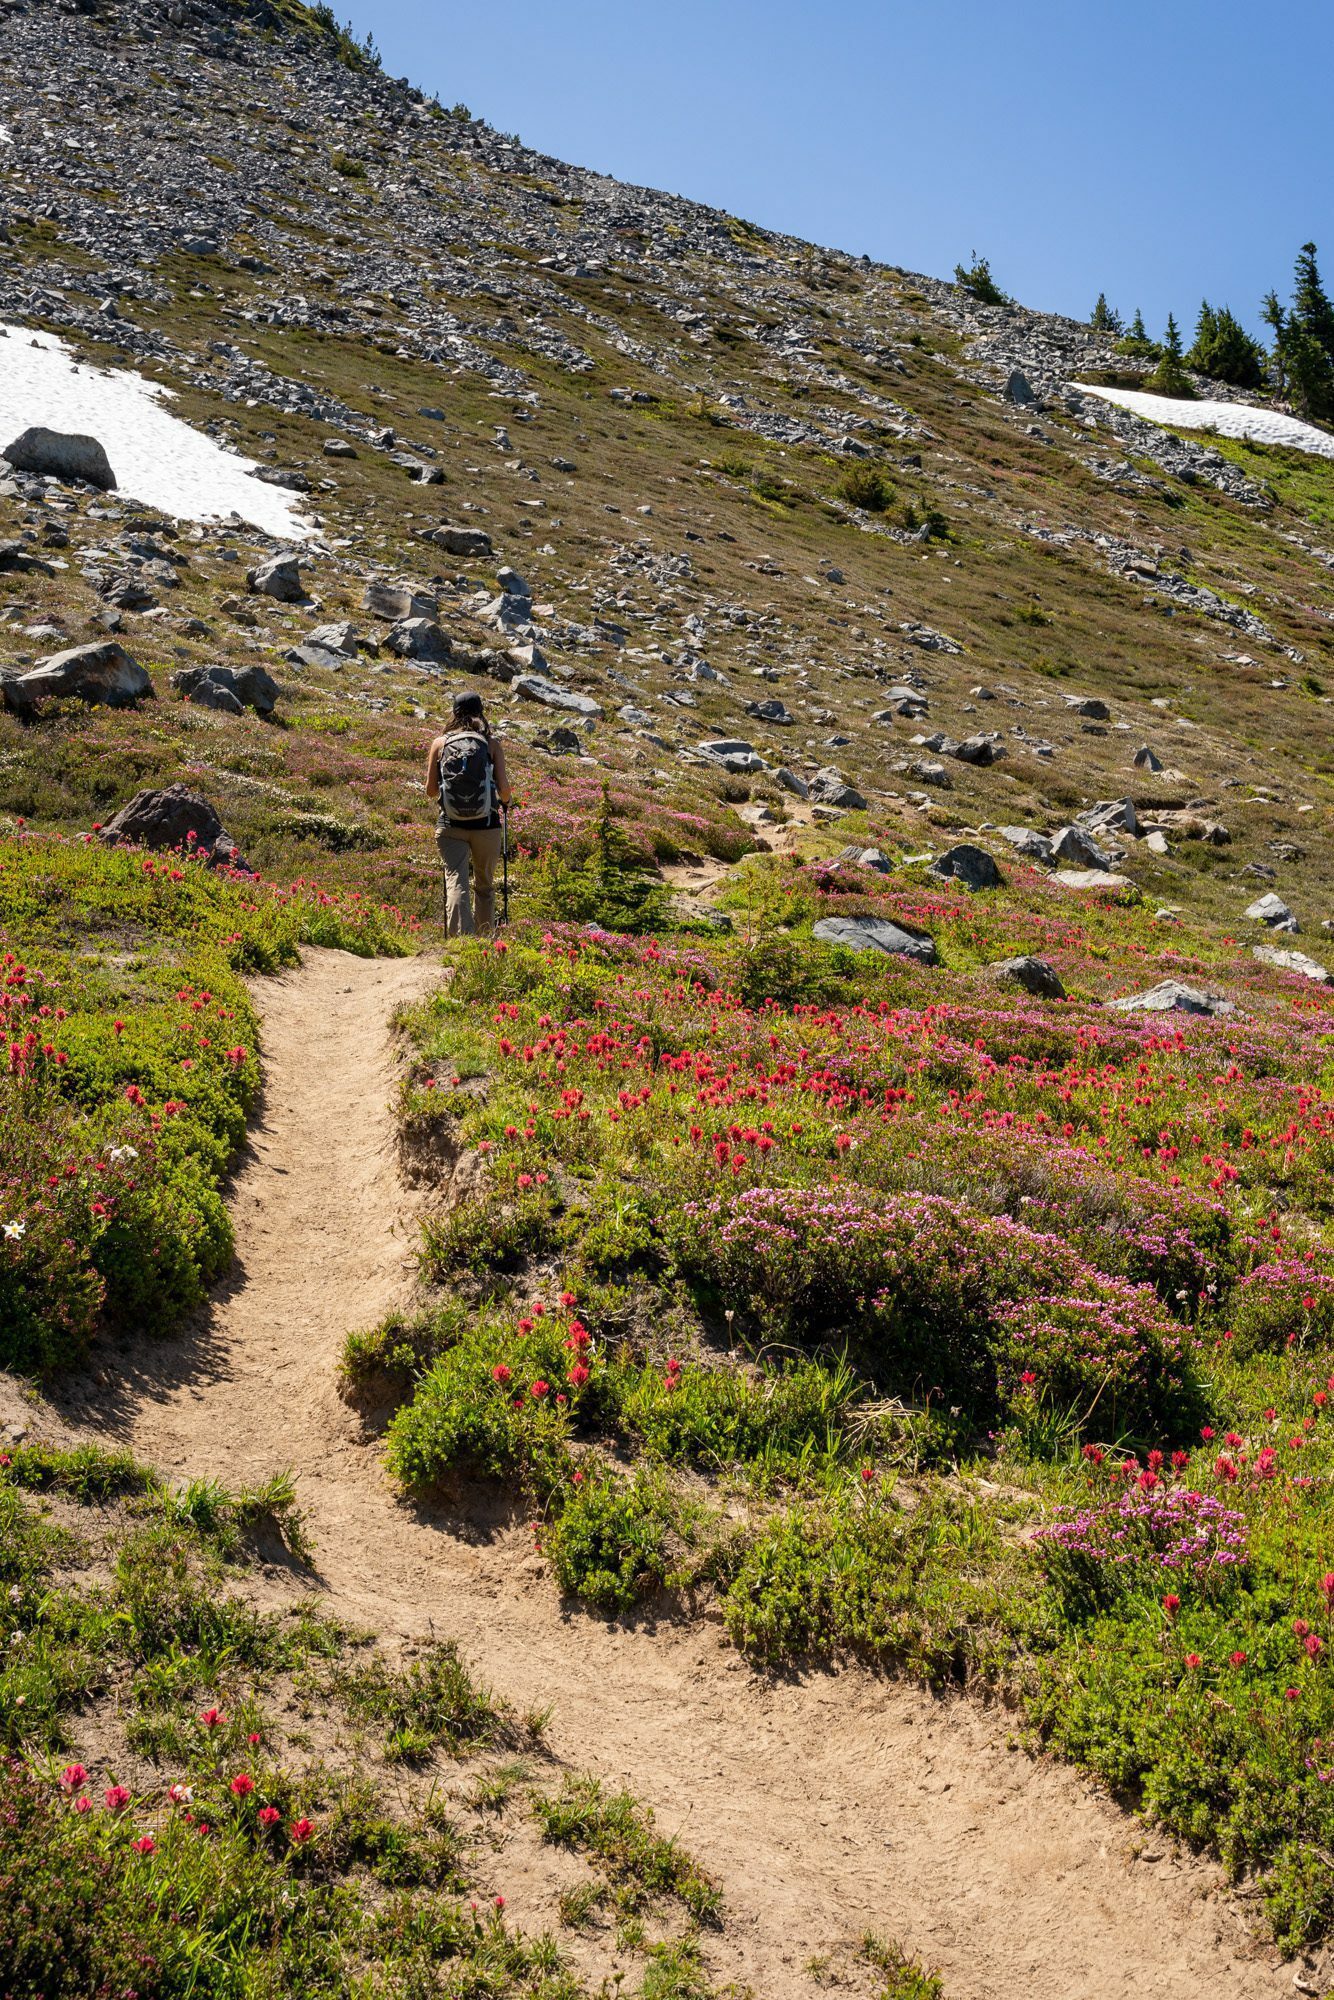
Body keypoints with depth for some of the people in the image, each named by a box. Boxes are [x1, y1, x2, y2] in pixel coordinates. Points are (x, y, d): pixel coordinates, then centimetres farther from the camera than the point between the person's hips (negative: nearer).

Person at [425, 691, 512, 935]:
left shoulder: (440, 743, 3)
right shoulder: (492, 743, 0)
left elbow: (430, 791, 4)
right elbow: (503, 787, -4)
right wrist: (504, 800, 19)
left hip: (451, 826, 0)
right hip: (486, 824, 0)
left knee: (456, 882, -6)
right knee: (484, 886, 16)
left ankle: (461, 940, -24)